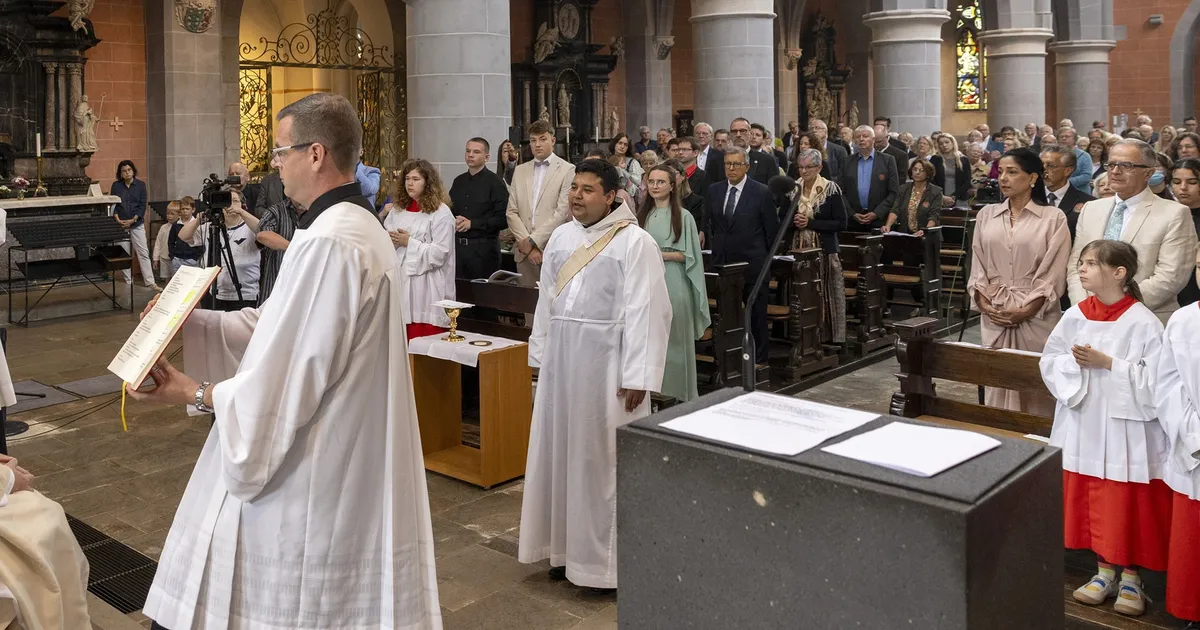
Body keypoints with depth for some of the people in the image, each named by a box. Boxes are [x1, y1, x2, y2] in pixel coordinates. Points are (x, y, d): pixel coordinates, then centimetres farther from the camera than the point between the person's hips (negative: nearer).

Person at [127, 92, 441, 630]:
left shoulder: (327, 245, -24)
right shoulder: (358, 227, 9)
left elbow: (283, 383, -23)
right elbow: (283, 329, 14)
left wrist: (192, 394, -9)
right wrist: (191, 320, 6)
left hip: (307, 480, -10)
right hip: (348, 460, 10)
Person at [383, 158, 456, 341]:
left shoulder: (441, 213, -6)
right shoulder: (397, 209, 13)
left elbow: (439, 254, -13)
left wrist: (409, 242, -15)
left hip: (425, 289, -6)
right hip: (398, 282, 6)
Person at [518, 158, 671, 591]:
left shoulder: (634, 242, -11)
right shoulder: (561, 237, 9)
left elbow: (646, 312, -14)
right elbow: (547, 299, 13)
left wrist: (638, 376, -17)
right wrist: (541, 353, 11)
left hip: (607, 362, -6)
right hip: (562, 359, 6)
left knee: (604, 456, 2)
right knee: (562, 450, 11)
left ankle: (611, 556, 16)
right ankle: (566, 544, 26)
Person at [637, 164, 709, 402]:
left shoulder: (683, 216, -3)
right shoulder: (642, 214, 11)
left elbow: (689, 255, -5)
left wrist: (660, 255, -14)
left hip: (673, 283, -4)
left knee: (674, 338, 1)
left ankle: (680, 393, 11)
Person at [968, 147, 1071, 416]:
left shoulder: (1053, 218, -1)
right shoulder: (986, 215, 10)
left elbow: (1054, 274, -6)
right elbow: (978, 266, 9)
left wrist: (1026, 311, -14)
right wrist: (983, 303, -6)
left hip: (1037, 315, -3)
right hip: (994, 316, 3)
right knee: (997, 382, 6)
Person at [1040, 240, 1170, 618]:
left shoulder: (1143, 323, -14)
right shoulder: (1075, 316, 1)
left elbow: (1155, 381, -17)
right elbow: (1049, 361, 6)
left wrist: (1108, 364, -21)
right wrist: (1075, 362, -13)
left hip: (1125, 431, -5)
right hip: (1084, 427, 5)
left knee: (1128, 507, 5)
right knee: (1092, 504, 13)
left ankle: (1131, 578, 24)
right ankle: (1105, 572, 29)